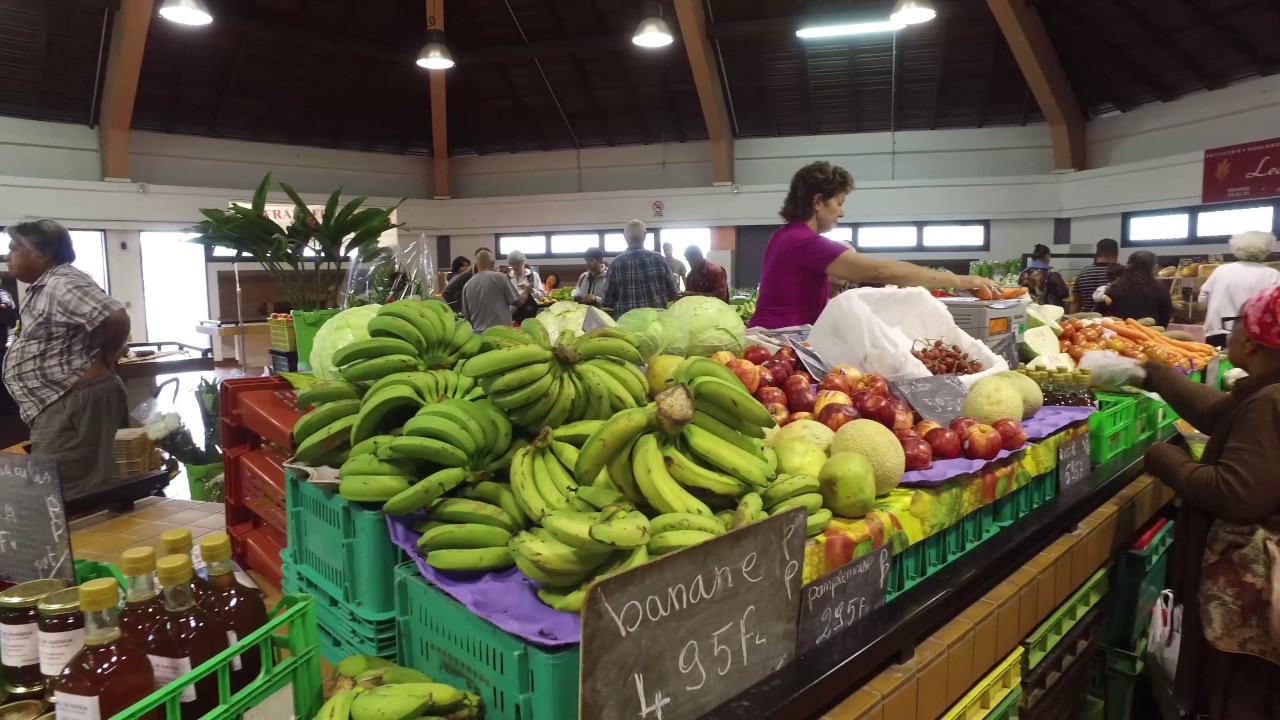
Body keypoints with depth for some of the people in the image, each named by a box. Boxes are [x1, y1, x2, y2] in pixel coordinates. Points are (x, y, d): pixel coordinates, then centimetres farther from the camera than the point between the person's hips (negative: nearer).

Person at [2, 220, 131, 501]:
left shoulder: (62, 283, -15)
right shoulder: (43, 287, 17)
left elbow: (116, 318, -29)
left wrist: (106, 360, -13)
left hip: (74, 403, -11)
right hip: (60, 404, 11)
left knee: (66, 498, -7)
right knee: (81, 491, 15)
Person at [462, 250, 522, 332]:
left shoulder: (467, 285, 6)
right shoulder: (500, 277, -5)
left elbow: (466, 315, 11)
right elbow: (518, 301, -1)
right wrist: (526, 292, 20)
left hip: (479, 332, 4)